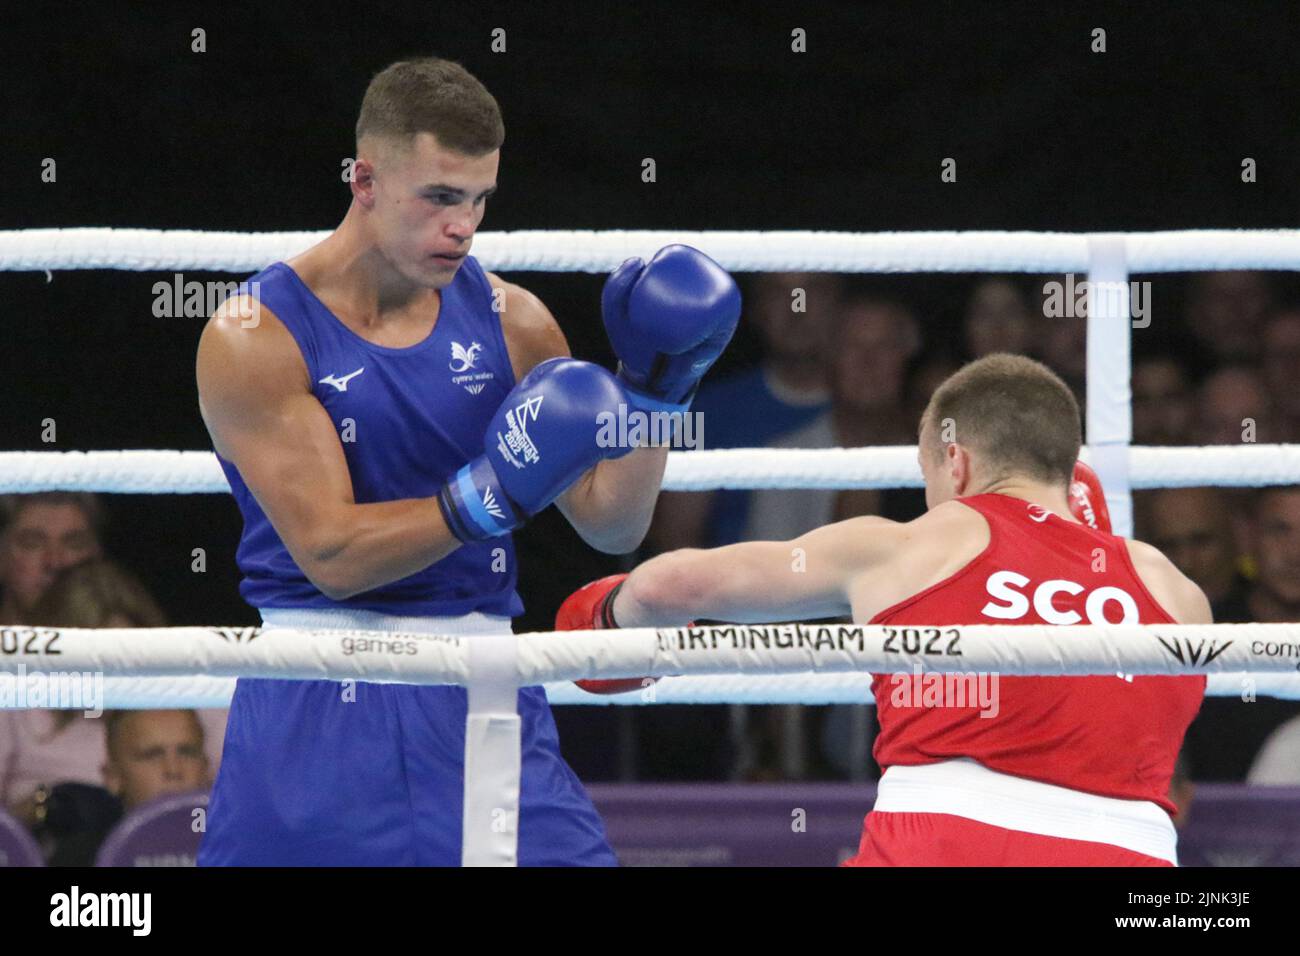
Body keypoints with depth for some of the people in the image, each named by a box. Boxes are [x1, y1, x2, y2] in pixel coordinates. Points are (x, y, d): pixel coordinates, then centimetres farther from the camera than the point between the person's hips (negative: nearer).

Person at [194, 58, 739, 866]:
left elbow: (612, 526, 9)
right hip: (321, 709, -3)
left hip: (484, 701, 3)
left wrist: (651, 397, -7)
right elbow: (328, 552, -16)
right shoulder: (255, 338, -8)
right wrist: (486, 499, -28)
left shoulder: (510, 322, 6)